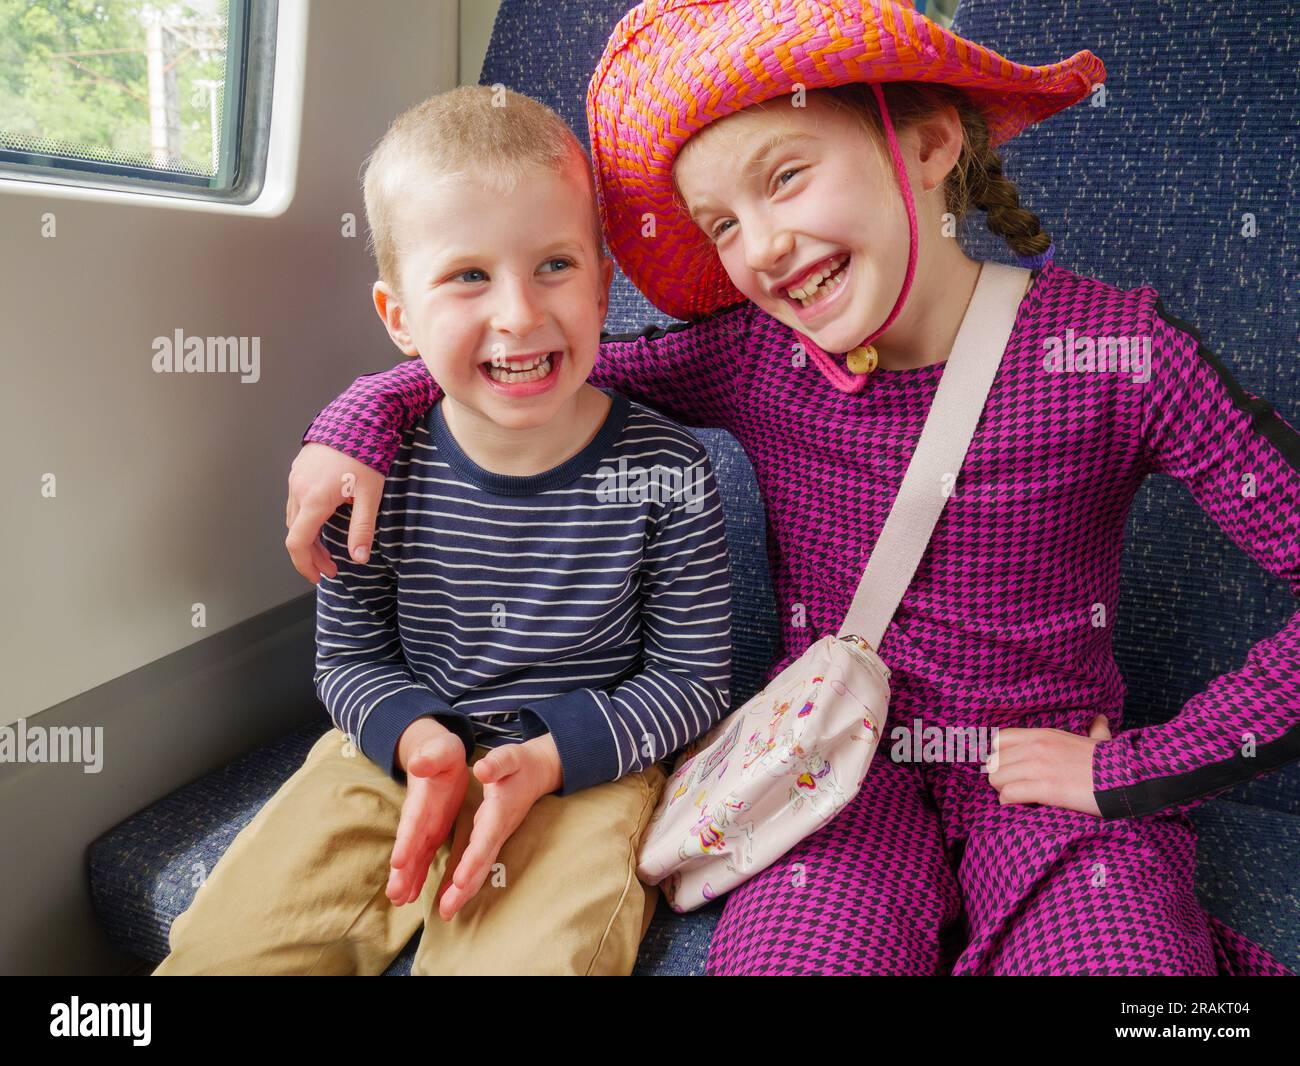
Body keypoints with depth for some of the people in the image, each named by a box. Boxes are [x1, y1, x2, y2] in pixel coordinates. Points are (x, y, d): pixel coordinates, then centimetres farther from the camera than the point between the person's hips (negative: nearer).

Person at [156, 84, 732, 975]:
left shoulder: (666, 473, -14)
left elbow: (693, 677, -7)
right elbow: (350, 658, 3)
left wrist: (549, 755, -20)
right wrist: (418, 737, -18)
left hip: (589, 764, -2)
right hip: (403, 752, 3)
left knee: (527, 954, -26)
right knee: (224, 945, -1)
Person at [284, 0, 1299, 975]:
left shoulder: (1122, 355, -13)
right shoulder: (752, 357, -5)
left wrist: (1139, 765, -14)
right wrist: (366, 414, -9)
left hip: (1048, 763, -1)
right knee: (788, 950, -23)